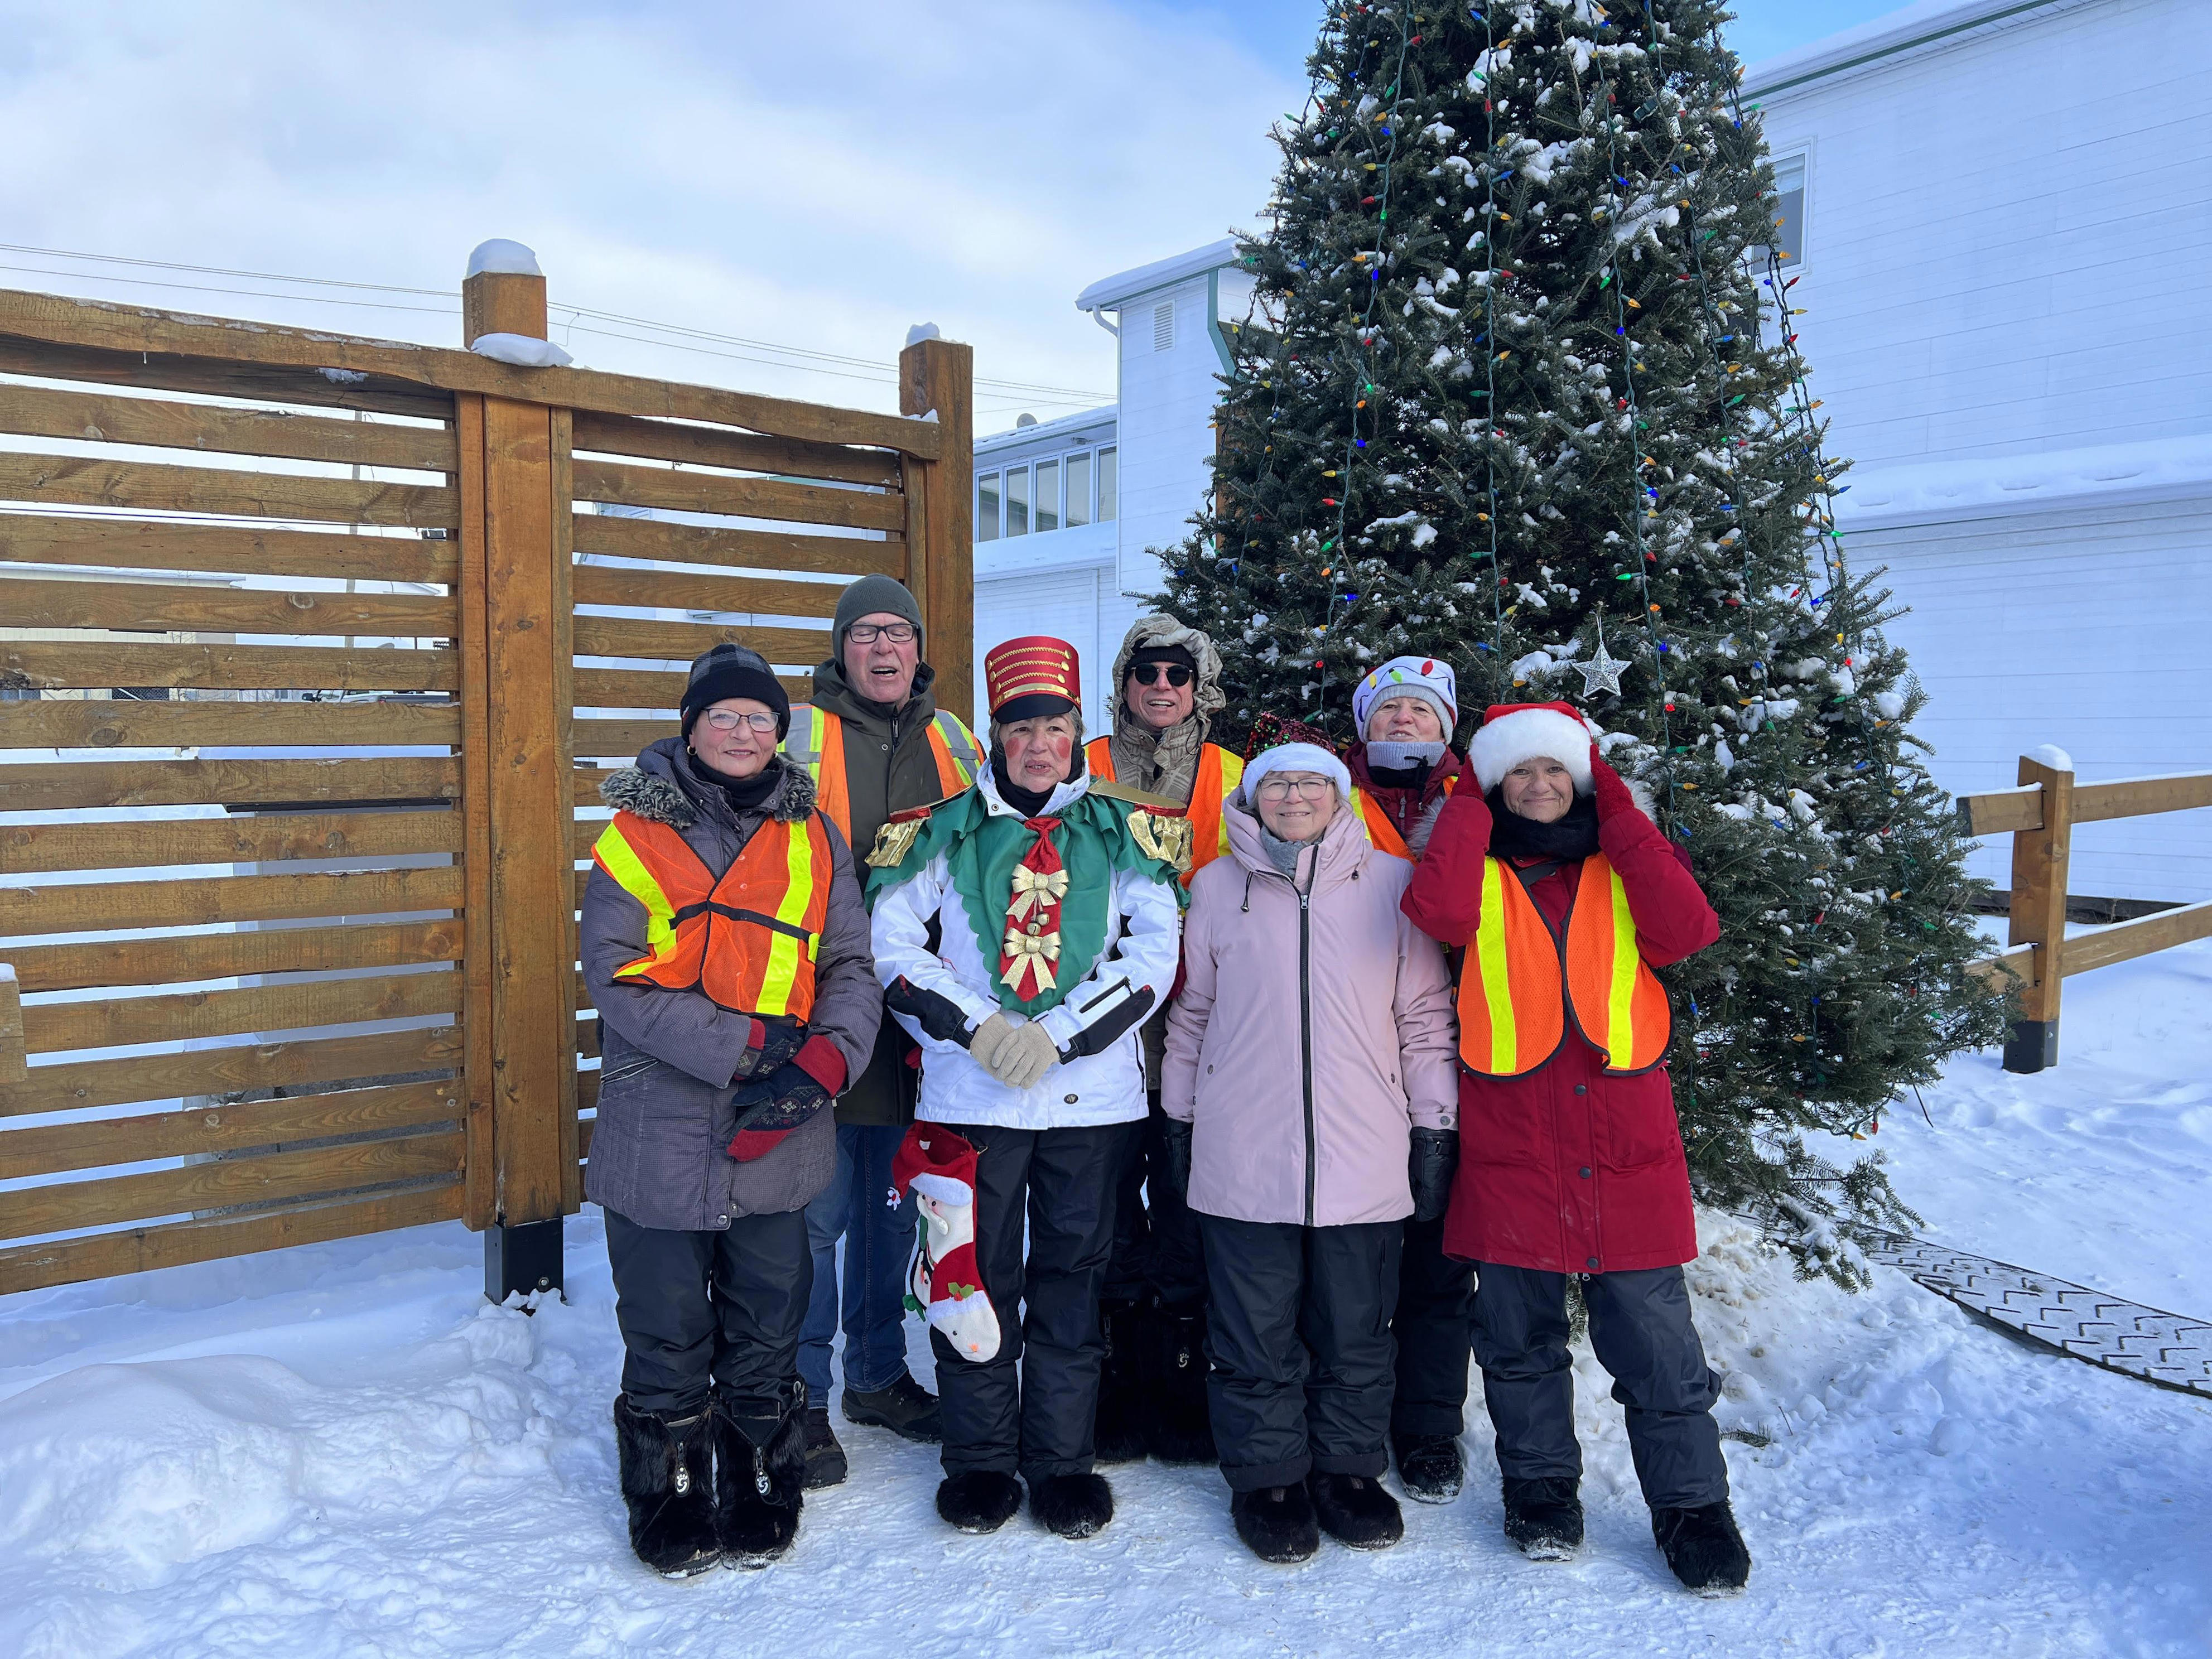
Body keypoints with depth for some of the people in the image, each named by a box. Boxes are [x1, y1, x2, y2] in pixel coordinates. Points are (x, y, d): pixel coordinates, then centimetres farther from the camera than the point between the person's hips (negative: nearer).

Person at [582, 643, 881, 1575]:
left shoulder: (811, 836, 5)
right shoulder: (636, 834, -3)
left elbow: (852, 967, 4)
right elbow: (618, 978, -11)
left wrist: (823, 1060, -14)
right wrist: (748, 1044, -19)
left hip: (777, 1139, 2)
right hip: (659, 1134, -2)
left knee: (766, 1325, 14)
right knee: (667, 1329, 11)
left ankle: (762, 1492, 34)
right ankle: (670, 1498, 33)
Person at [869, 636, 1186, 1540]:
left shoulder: (1122, 832, 5)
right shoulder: (943, 832, 6)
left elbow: (1151, 954, -2)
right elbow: (896, 948, 1)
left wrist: (1059, 1036, -14)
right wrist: (977, 1028, -12)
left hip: (1091, 1094, 0)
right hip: (969, 1094, 0)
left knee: (1072, 1277, 9)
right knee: (973, 1275, 7)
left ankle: (1063, 1460, 24)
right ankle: (980, 1459, 24)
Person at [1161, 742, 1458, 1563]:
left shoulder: (1391, 883, 4)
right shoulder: (1217, 887, 6)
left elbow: (1425, 1016, 7)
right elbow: (1189, 1013, 11)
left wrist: (1434, 1128, 5)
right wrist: (1181, 1121, 11)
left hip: (1365, 1160, 0)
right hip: (1243, 1160, 0)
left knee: (1356, 1334, 11)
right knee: (1256, 1339, 8)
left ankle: (1348, 1470, 29)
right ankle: (1267, 1478, 24)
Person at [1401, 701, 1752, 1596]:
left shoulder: (1622, 867, 10)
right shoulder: (1478, 871, 6)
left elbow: (1686, 929, -11)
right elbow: (1438, 910, -19)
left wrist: (1618, 812, -6)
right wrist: (1470, 804, -6)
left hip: (1628, 1149, 0)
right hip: (1511, 1149, 0)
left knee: (1656, 1339, 4)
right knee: (1520, 1337, 11)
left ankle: (1691, 1504, 21)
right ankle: (1541, 1485, 30)